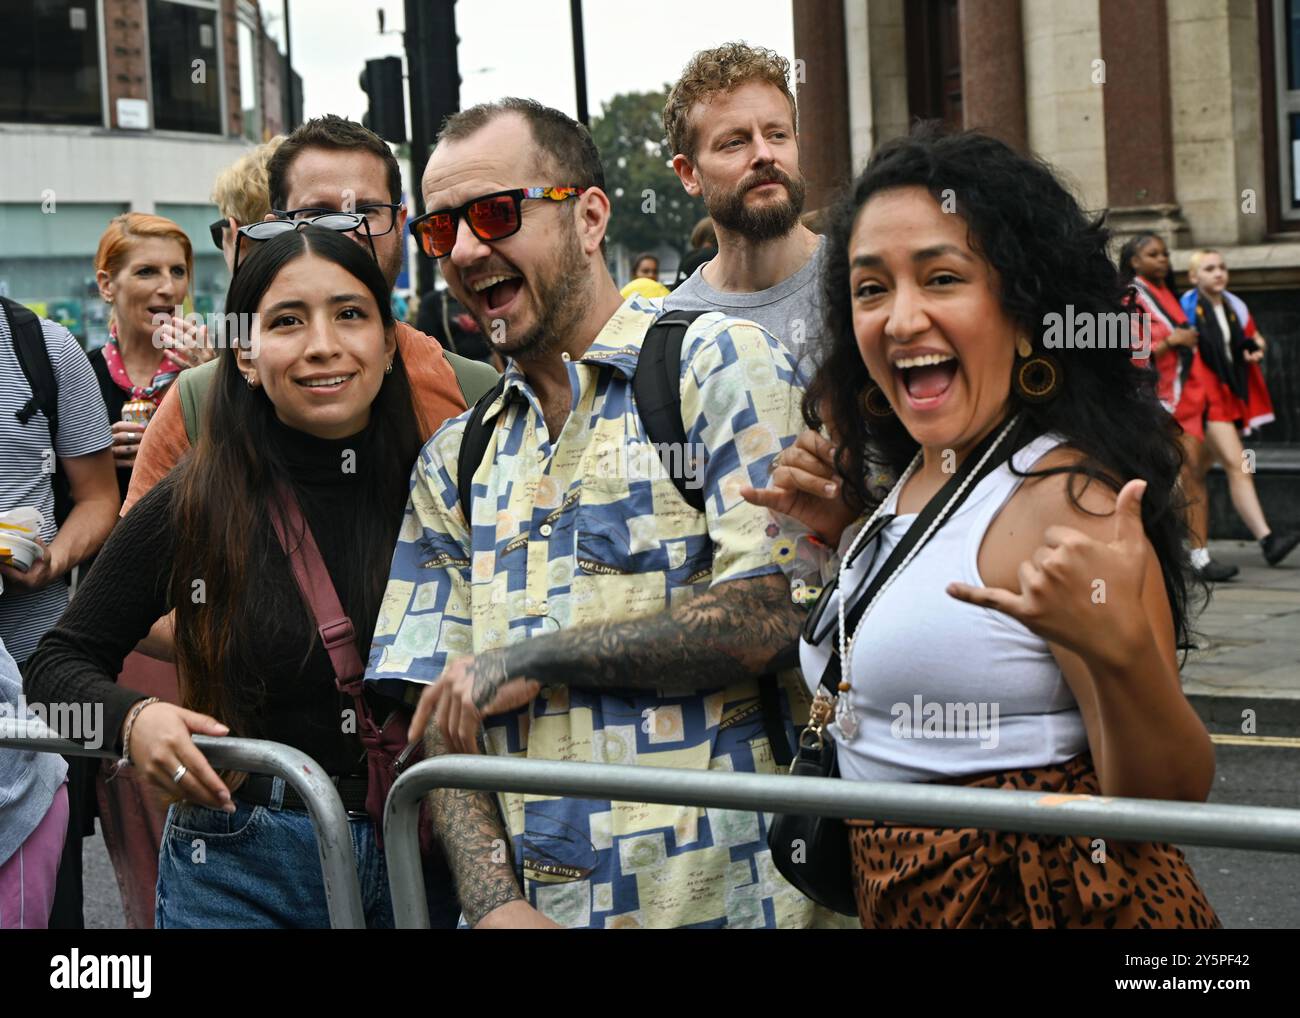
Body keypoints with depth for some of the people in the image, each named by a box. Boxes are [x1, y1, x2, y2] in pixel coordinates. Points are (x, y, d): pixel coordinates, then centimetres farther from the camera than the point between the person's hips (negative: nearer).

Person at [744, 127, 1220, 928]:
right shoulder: (907, 482, 3)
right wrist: (849, 537, 4)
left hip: (1049, 899, -8)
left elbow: (1172, 797, -22)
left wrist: (1121, 650, -39)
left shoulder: (1063, 497, -20)